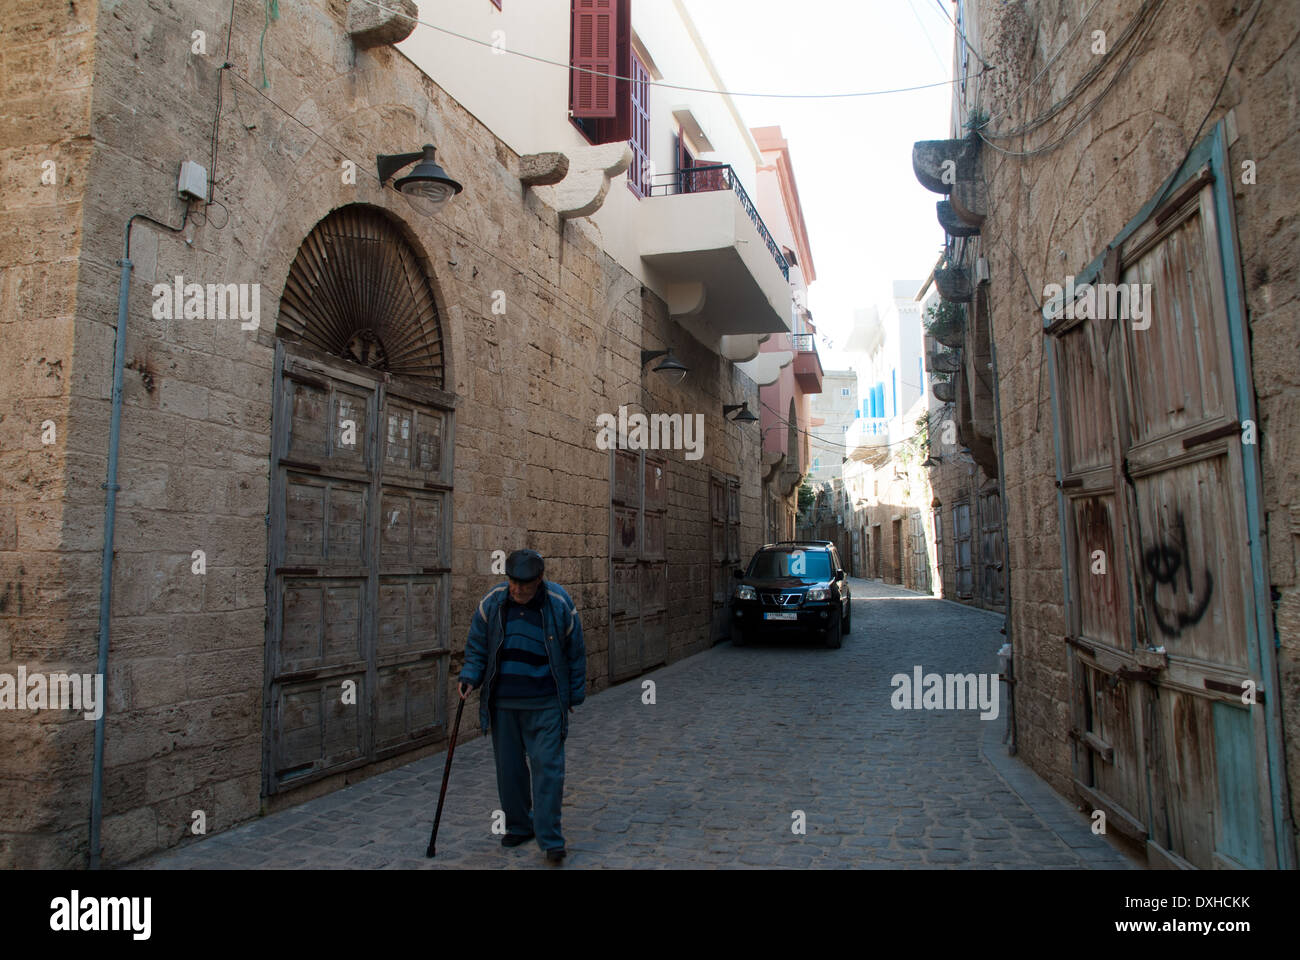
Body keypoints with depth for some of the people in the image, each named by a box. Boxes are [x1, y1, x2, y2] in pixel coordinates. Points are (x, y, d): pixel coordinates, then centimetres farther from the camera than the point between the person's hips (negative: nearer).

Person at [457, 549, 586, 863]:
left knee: (548, 767, -4)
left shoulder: (560, 605, -9)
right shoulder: (492, 603, -4)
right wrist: (470, 677, -6)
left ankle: (550, 840, 5)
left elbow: (576, 654, 2)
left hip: (545, 704, -3)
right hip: (502, 704, 3)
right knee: (508, 769, 12)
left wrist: (575, 694, 6)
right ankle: (518, 827, 30)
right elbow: (476, 646, 9)